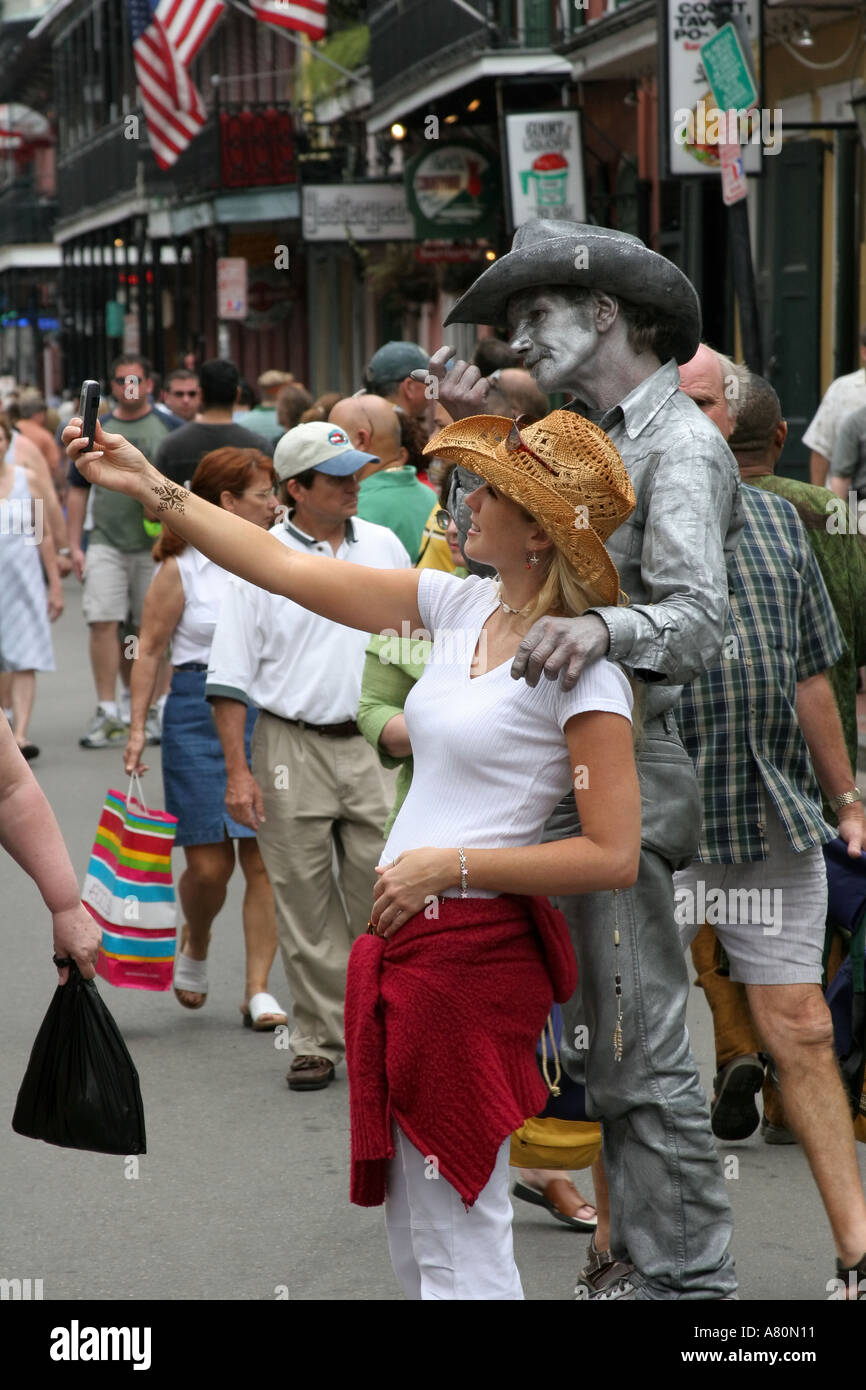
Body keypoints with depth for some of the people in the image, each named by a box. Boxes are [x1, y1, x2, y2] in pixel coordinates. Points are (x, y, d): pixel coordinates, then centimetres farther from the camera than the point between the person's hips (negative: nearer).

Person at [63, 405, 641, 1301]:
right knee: (414, 1236, 16)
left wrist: (449, 865, -17)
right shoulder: (464, 608, 7)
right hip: (407, 938, 8)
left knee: (456, 1245, -2)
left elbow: (614, 857, -17)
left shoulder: (579, 666, -14)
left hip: (474, 949, -8)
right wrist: (149, 485, 9)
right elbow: (288, 572, 11)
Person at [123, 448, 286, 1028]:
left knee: (265, 858, -3)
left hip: (271, 713, 3)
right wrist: (138, 726, -3)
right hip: (198, 713, -3)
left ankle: (259, 989, 4)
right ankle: (194, 945, 30)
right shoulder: (182, 568, -3)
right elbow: (150, 648, 0)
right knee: (209, 864, -2)